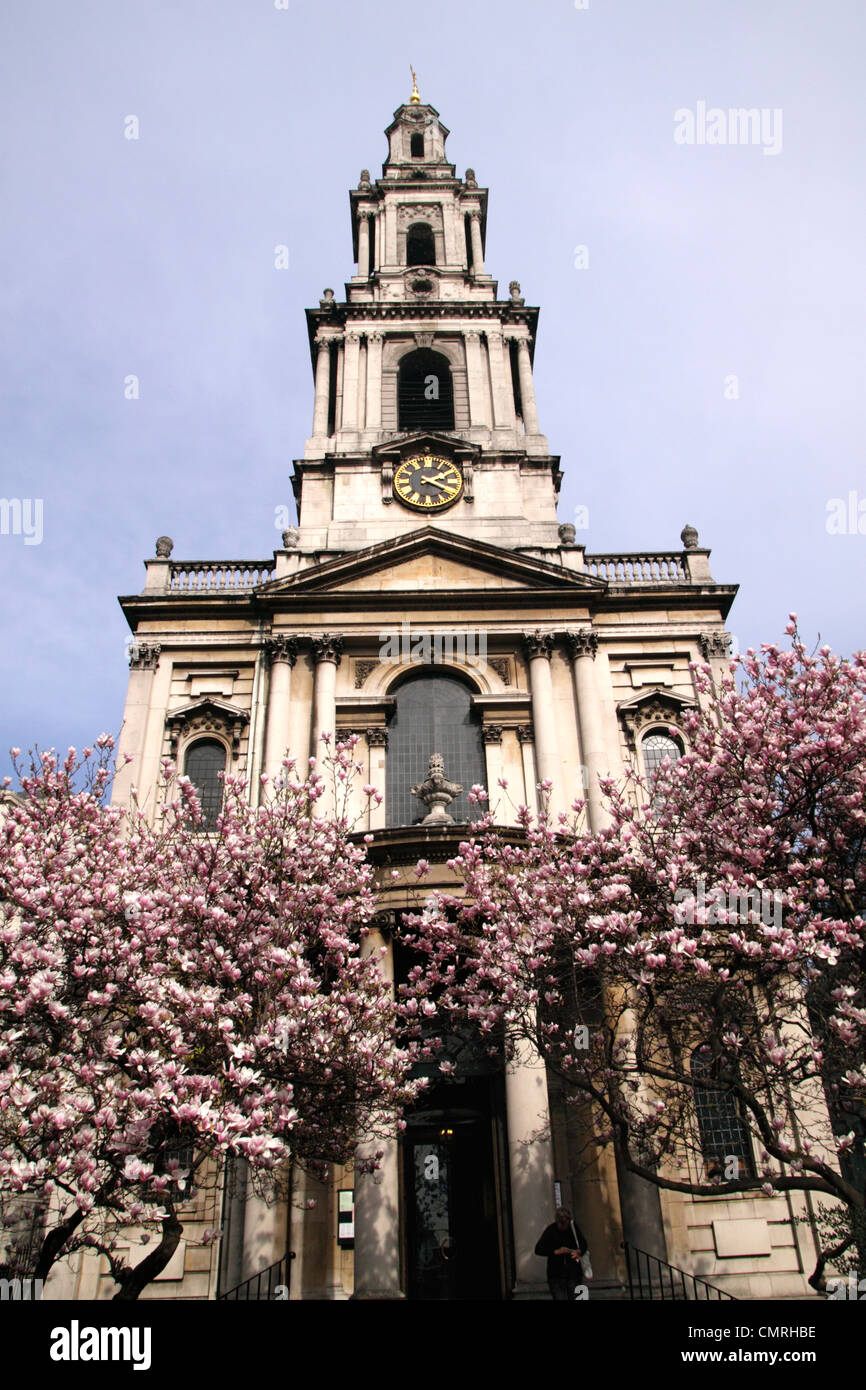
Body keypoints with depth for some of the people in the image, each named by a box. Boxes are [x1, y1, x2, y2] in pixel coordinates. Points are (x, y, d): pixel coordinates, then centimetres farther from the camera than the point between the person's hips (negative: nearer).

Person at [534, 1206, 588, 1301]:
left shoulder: (574, 1228, 0)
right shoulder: (550, 1231, -7)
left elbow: (584, 1244, 10)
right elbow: (538, 1249, -8)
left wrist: (578, 1251, -13)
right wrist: (556, 1251, -19)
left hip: (573, 1273, 3)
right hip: (556, 1274, -3)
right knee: (560, 1298, -13)